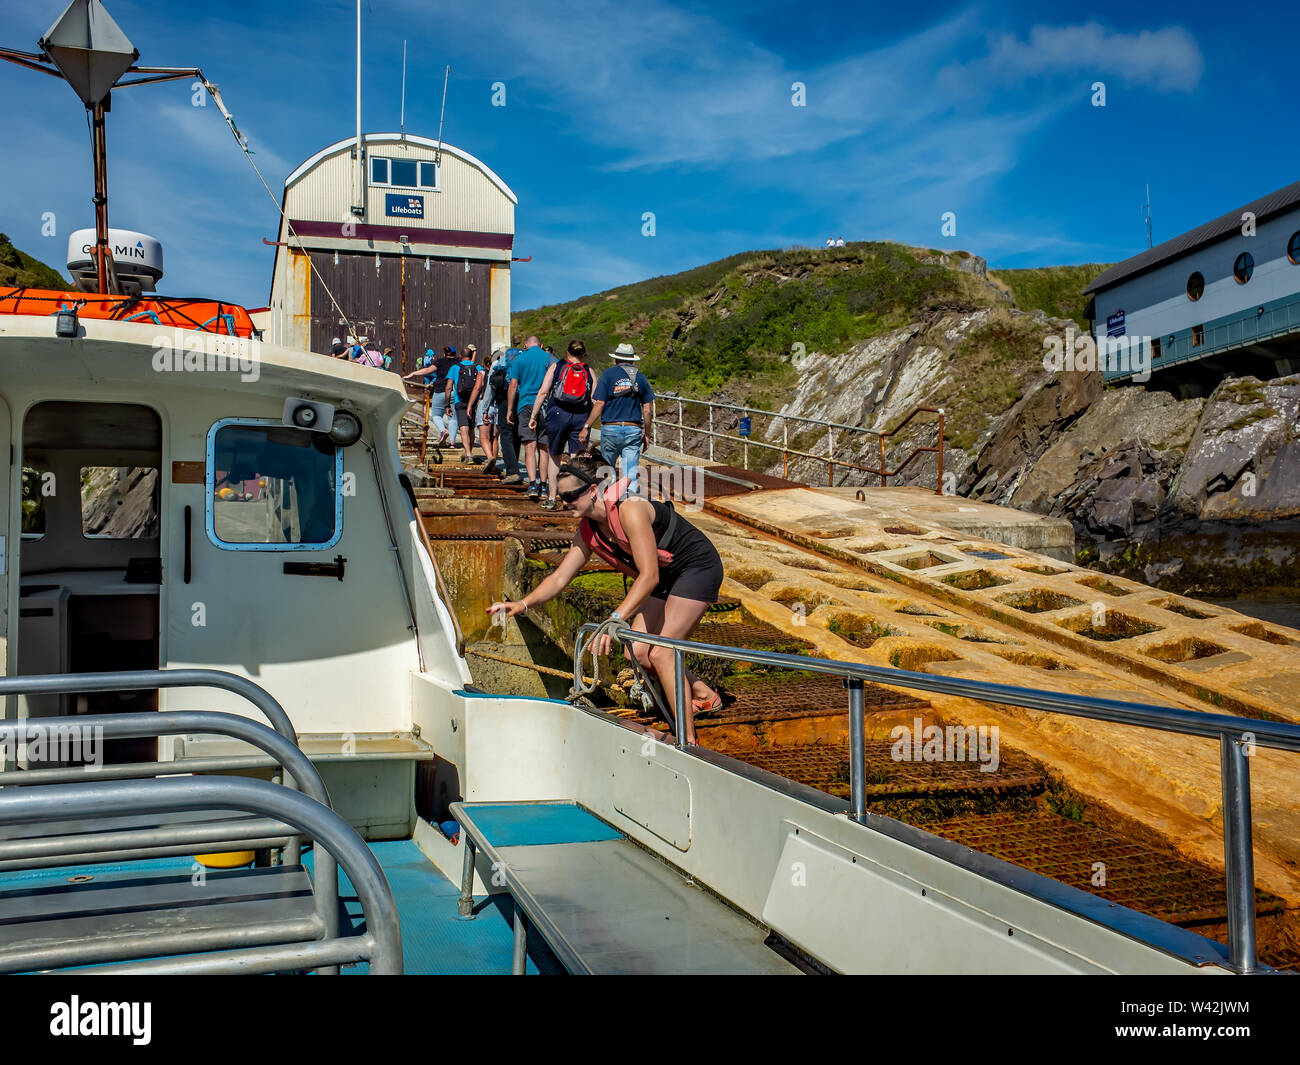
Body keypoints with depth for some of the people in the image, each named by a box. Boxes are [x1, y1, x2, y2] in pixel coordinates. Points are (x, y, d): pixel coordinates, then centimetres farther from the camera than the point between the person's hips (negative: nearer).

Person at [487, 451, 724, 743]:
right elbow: (559, 578, -1)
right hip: (665, 576, 9)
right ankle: (704, 695, 21)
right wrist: (522, 604, -17)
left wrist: (615, 620, -44)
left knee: (660, 653, -15)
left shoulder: (629, 510, -31)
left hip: (699, 568, -8)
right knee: (638, 653, 1)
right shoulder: (588, 530, -5)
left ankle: (687, 740, -7)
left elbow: (649, 576, -35)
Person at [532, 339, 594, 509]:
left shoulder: (556, 366, 8)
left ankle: (551, 498, 15)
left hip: (557, 414, 0)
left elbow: (543, 392, 1)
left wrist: (533, 415, 4)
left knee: (554, 456, 14)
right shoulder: (589, 371, 8)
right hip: (581, 417, 0)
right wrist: (589, 423, 12)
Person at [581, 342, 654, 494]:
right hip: (634, 430, 2)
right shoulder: (640, 377, 10)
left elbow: (599, 404, -6)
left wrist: (586, 427, -2)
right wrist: (645, 433, 17)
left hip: (611, 428, -2)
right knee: (631, 476, 0)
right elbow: (647, 410, 8)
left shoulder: (608, 374, 1)